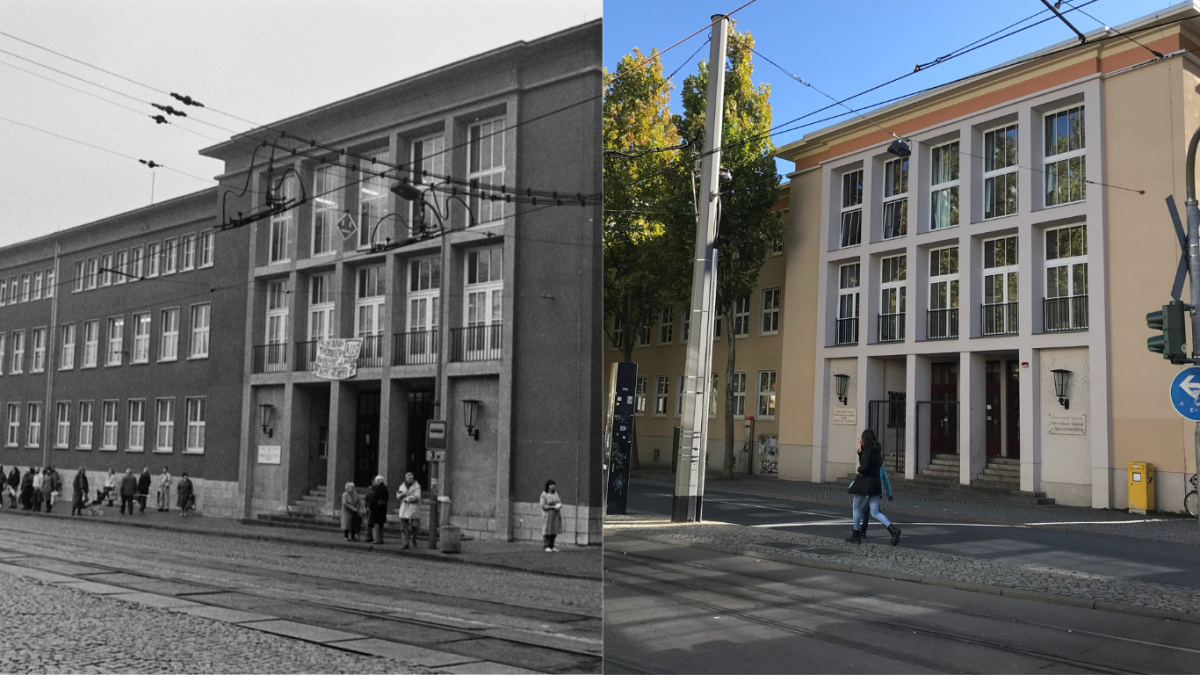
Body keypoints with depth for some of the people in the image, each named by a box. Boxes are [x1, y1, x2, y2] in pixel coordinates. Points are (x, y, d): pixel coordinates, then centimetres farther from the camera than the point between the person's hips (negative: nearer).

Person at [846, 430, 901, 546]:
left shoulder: (868, 450, -14)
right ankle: (893, 529, -18)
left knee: (856, 507, 13)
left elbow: (864, 467, -22)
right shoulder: (877, 450, 11)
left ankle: (856, 535, 17)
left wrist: (859, 470, -2)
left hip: (864, 482, -7)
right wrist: (860, 450, 13)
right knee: (875, 512, 4)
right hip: (875, 483, 7)